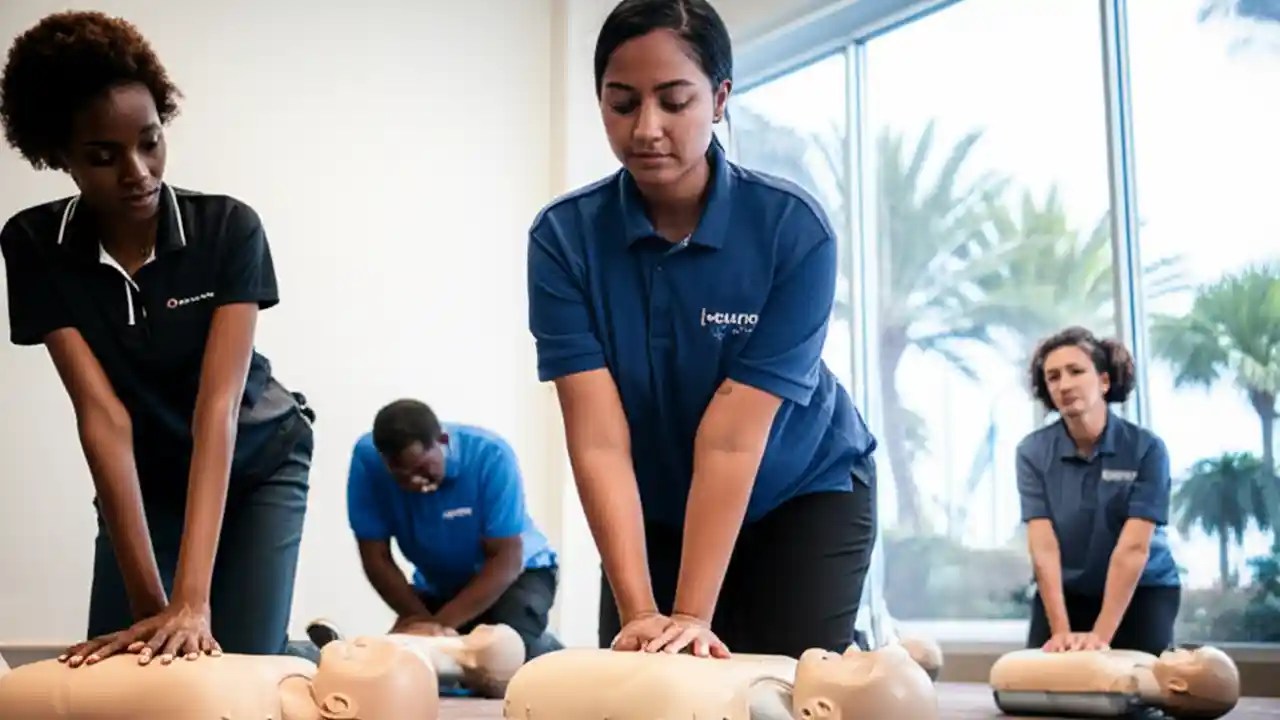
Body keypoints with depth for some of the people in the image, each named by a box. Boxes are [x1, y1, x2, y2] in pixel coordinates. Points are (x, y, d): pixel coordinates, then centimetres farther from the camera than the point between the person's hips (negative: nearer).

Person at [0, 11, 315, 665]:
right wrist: (148, 598, -33)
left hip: (256, 466, -2)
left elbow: (217, 406, -34)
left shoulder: (229, 228, -25)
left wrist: (192, 599, -43)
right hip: (144, 479, 2)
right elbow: (103, 414, -27)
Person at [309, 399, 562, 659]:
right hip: (438, 585, 3)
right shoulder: (367, 459, -24)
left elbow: (506, 560, -27)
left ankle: (548, 651, 4)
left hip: (516, 573, -3)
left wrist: (443, 624, -35)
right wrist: (423, 619, -28)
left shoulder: (490, 455, -30)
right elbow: (376, 557, -17)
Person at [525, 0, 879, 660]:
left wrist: (692, 615, -32)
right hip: (655, 512, 2)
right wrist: (639, 611, -33)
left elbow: (731, 439, -28)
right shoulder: (563, 236, -20)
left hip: (806, 498, -2)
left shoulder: (793, 228, -24)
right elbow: (599, 439, -26)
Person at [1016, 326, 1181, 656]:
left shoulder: (1146, 448, -16)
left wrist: (1100, 635, -30)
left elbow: (1133, 547, -23)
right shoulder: (1033, 452, -10)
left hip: (1141, 594, -1)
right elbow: (1043, 546, -17)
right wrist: (1060, 630, -27)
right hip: (1063, 594, 1)